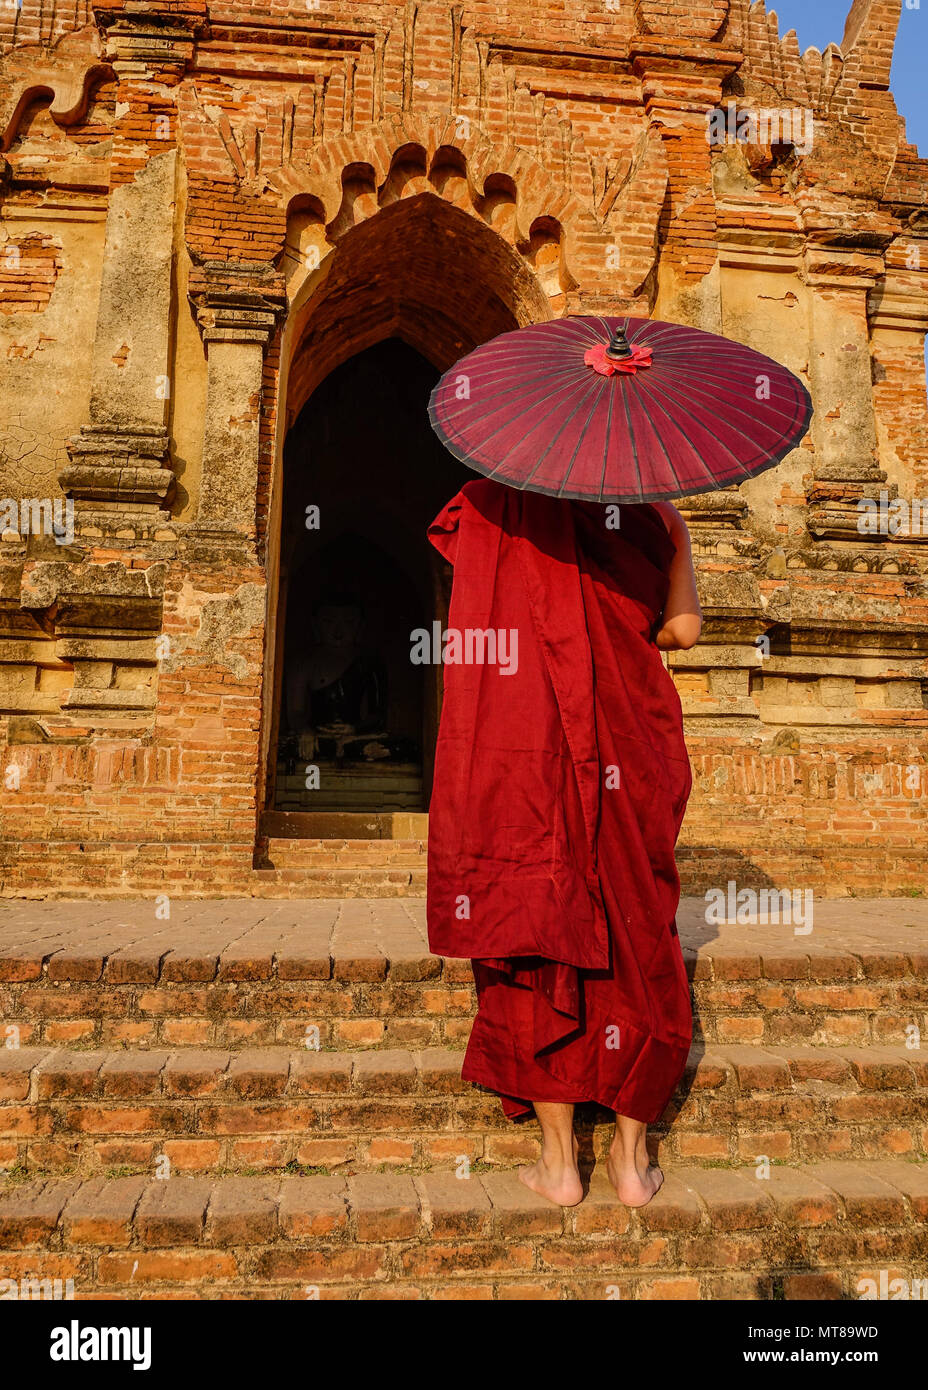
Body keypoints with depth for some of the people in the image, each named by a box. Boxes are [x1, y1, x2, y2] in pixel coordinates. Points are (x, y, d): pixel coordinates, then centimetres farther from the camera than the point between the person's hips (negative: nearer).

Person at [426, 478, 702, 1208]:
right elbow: (683, 628, -4)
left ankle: (559, 1157, 16)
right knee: (633, 935, 13)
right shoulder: (651, 511, 3)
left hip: (515, 748, 0)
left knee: (533, 940, 9)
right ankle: (631, 1155, 20)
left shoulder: (490, 506, 4)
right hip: (623, 745, 1)